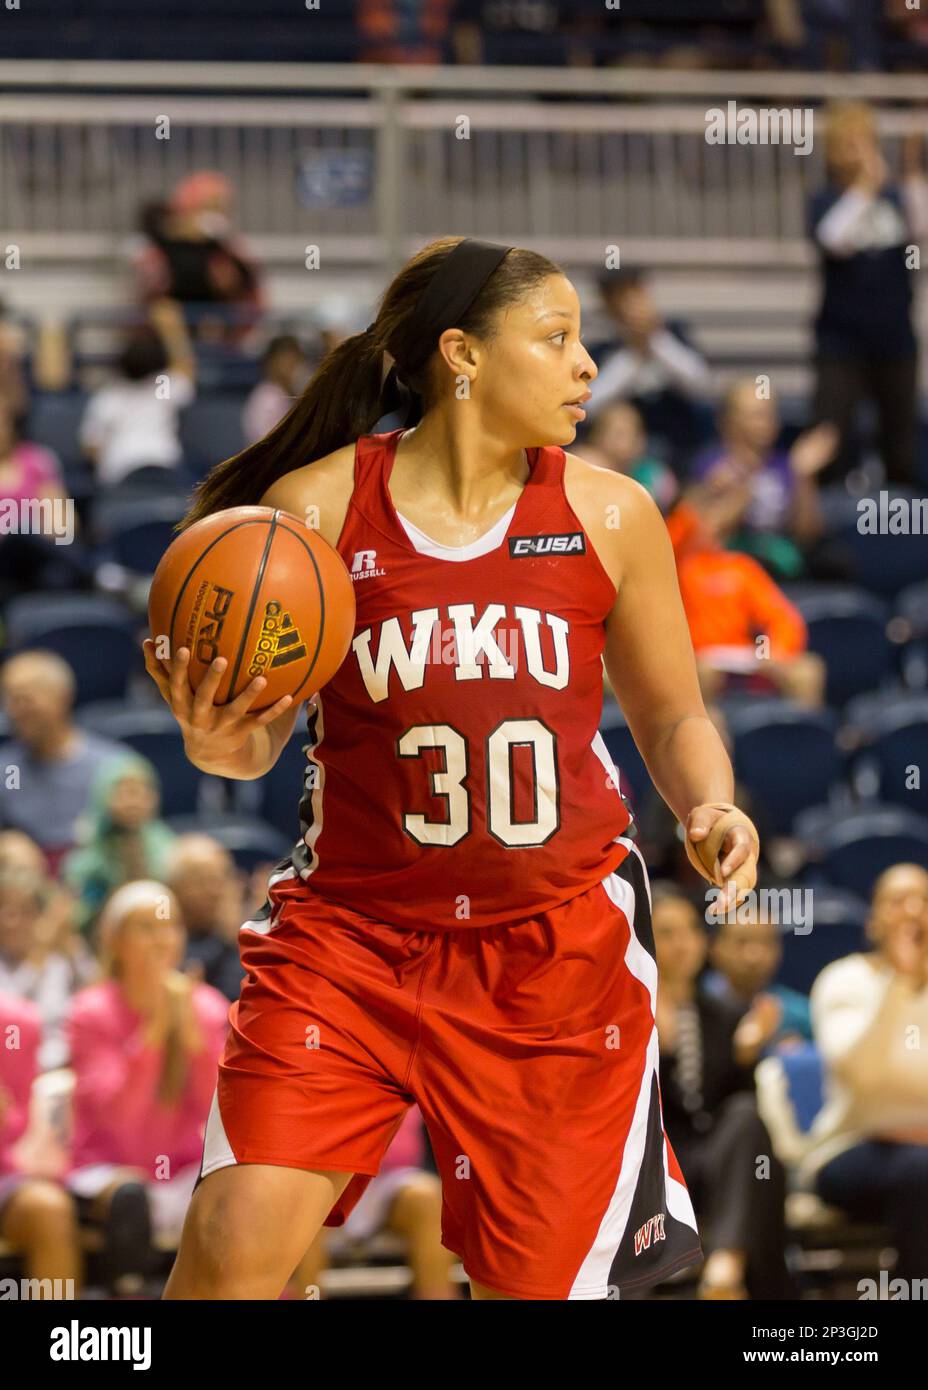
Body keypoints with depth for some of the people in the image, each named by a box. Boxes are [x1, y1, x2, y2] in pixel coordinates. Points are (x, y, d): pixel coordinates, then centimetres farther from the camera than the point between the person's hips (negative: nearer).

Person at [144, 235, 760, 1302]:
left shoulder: (607, 515, 2)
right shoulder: (316, 505, -4)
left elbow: (673, 717, 13)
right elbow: (257, 737, 4)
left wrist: (711, 809, -8)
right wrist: (215, 741, -19)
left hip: (557, 941, 2)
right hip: (351, 932, -2)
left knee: (537, 1283, 3)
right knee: (235, 1244, -16)